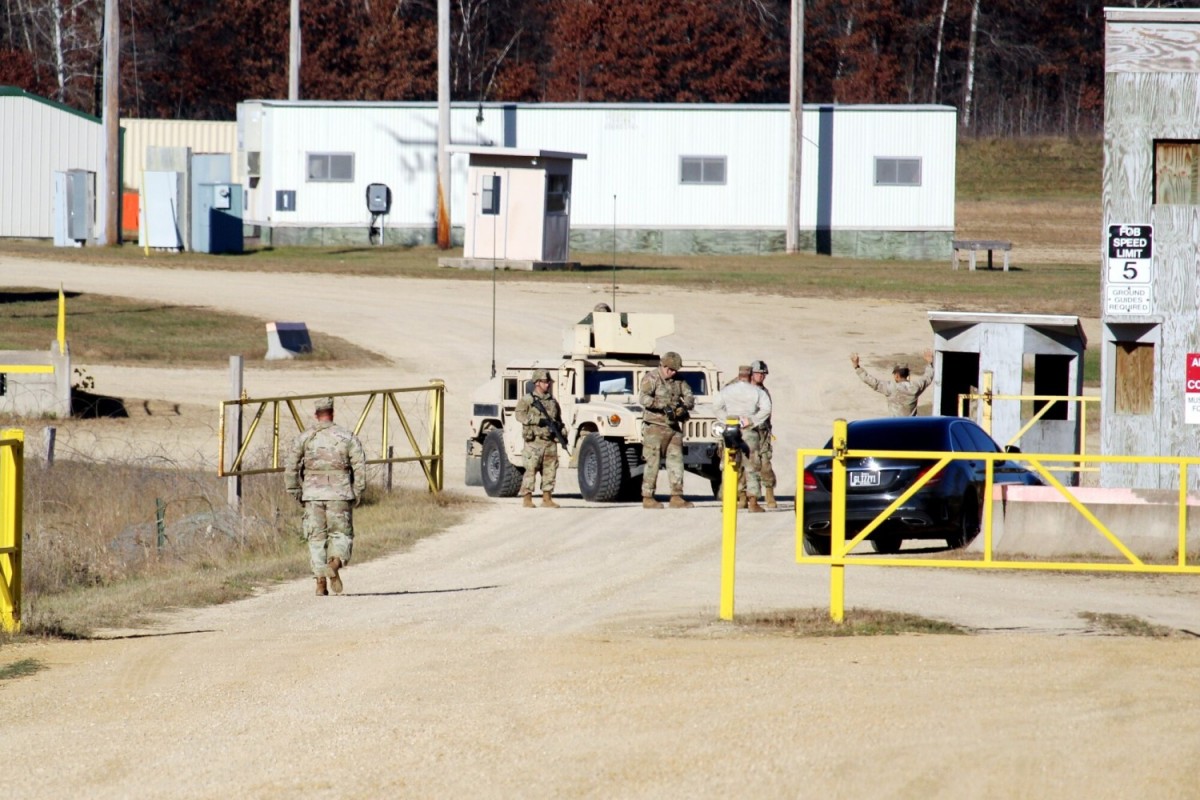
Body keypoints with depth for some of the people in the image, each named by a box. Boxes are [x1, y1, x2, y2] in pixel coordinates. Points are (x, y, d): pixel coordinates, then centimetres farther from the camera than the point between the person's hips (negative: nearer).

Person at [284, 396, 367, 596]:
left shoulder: (305, 438, 3)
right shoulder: (347, 437, 1)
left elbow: (290, 469, 1)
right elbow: (360, 467, -4)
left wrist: (296, 494, 11)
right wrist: (357, 495, 4)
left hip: (312, 495, 1)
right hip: (339, 494, -1)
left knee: (316, 539, 8)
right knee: (341, 535, 8)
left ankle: (321, 582, 3)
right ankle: (335, 563, -22)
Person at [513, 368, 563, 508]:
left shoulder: (553, 401, 17)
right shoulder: (527, 400, -1)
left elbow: (559, 419, 24)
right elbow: (519, 414, -13)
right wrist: (537, 420, -20)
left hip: (550, 442, 5)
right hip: (534, 442, -5)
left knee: (550, 471, 4)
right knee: (531, 470, -6)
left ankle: (547, 499, 9)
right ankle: (527, 499, -2)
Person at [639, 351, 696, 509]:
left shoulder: (678, 380, 11)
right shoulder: (651, 378, -8)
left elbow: (689, 396, 12)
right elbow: (643, 398, -21)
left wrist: (685, 404, -11)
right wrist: (663, 406, -28)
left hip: (674, 427, 6)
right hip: (655, 426, -6)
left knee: (676, 460, 3)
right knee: (653, 463, -4)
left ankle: (676, 497, 6)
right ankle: (647, 498, 0)